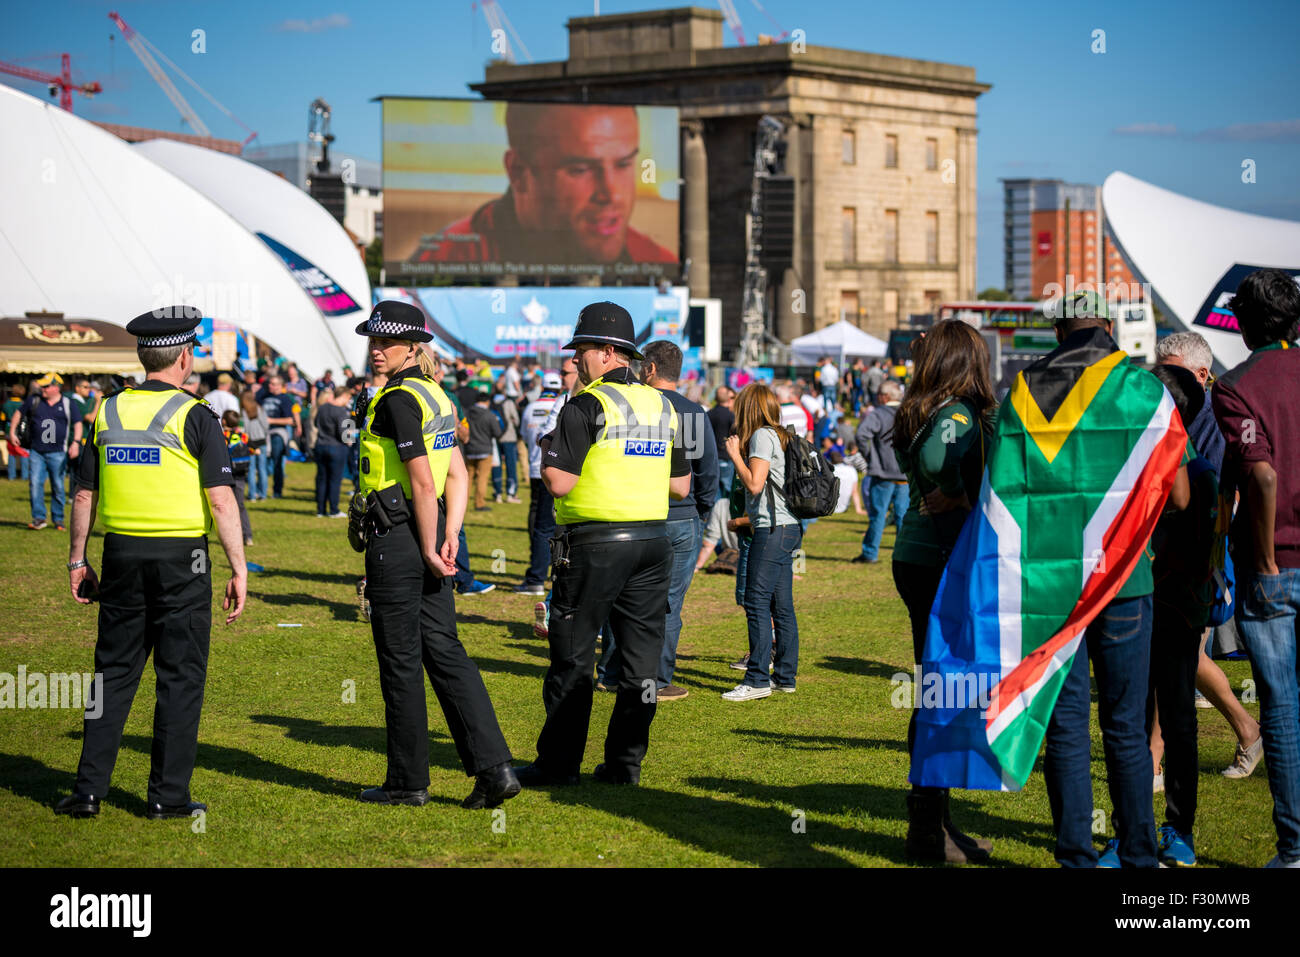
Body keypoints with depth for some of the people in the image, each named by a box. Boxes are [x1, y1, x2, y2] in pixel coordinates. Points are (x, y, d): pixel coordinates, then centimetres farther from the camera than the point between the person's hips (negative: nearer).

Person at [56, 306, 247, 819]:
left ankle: (89, 790, 9)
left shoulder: (109, 411, 5)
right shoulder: (193, 416, -8)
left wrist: (77, 560, 16)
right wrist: (238, 569, -9)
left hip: (122, 553, 4)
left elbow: (84, 494, 8)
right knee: (180, 678, 4)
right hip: (181, 559, -4)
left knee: (114, 674, 11)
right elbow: (221, 499, -13)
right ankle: (167, 795, 5)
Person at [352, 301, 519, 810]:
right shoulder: (434, 394, 14)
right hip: (429, 535, 9)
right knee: (444, 650, 8)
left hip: (399, 538, -9)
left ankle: (408, 781, 11)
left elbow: (423, 484, -20)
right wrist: (449, 537, 6)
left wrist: (428, 549, -14)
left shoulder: (397, 400, -15)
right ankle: (493, 767, 0)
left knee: (400, 660, 1)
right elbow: (458, 476, 13)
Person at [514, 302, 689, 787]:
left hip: (596, 544, -6)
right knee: (641, 657, 7)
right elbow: (681, 487, 13)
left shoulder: (586, 406, -10)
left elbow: (560, 483, -15)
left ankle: (559, 762, 8)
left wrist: (548, 449, 3)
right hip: (653, 541, 6)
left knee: (573, 656, 3)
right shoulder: (663, 407, 11)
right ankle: (625, 762, 10)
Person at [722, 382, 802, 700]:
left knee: (757, 604, -9)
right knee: (782, 606, 11)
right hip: (788, 527, 9)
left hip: (773, 529, -9)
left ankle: (758, 680, -11)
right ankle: (785, 676, 14)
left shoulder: (762, 436, -9)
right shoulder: (780, 435, 17)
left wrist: (735, 454, -7)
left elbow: (754, 483, -17)